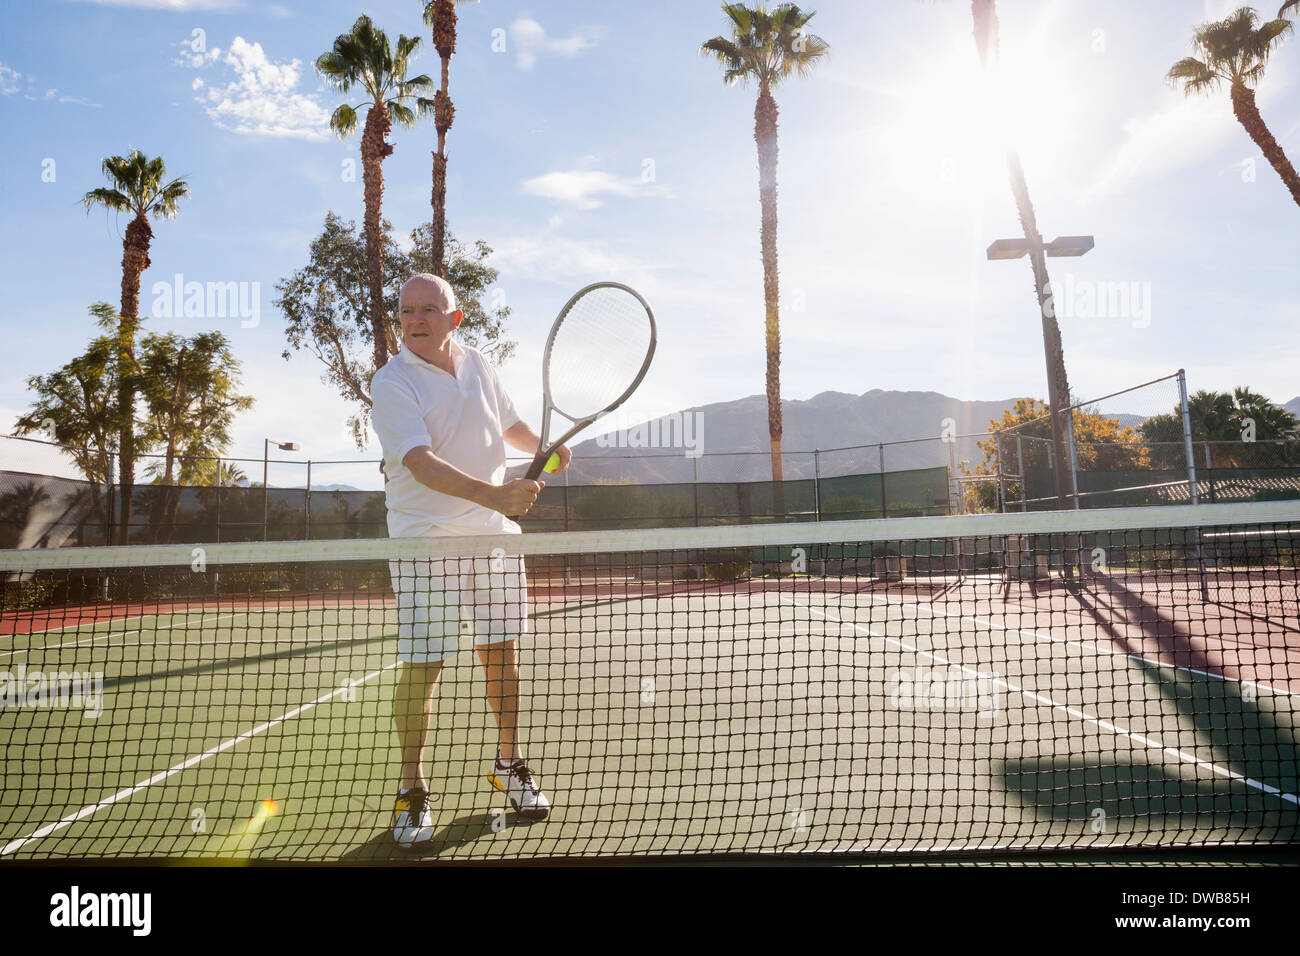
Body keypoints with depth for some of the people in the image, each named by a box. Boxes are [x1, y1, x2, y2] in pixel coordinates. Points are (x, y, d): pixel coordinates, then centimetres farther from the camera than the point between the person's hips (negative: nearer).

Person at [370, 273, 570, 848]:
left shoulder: (478, 364, 6)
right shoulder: (392, 383, -12)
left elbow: (510, 424, 22)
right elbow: (420, 462, -27)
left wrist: (543, 447, 2)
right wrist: (493, 494, -39)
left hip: (494, 532, 5)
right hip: (425, 540, -5)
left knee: (502, 650, 12)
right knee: (422, 665, -4)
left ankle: (507, 764, 31)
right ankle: (412, 788, 16)